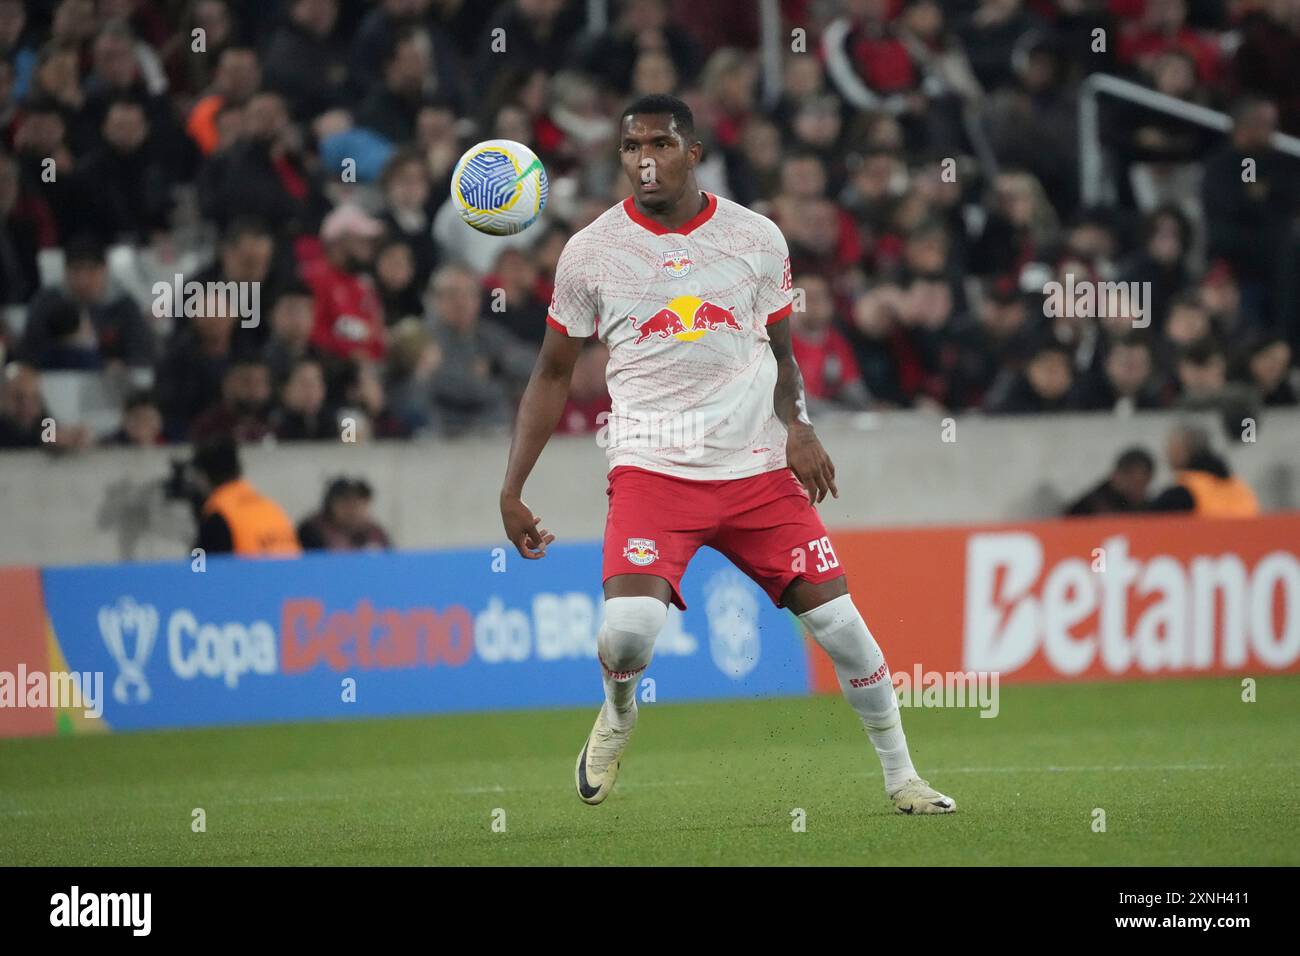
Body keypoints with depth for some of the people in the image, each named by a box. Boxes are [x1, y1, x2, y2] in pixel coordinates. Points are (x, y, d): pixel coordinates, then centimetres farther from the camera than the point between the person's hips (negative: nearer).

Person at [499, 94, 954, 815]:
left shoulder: (757, 238, 5)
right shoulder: (590, 252, 2)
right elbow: (552, 376, 11)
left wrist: (797, 425, -4)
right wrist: (511, 490, 6)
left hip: (759, 469, 2)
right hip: (650, 468, -2)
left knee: (840, 622, -5)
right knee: (629, 625, -24)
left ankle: (901, 776, 15)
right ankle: (616, 720, 11)